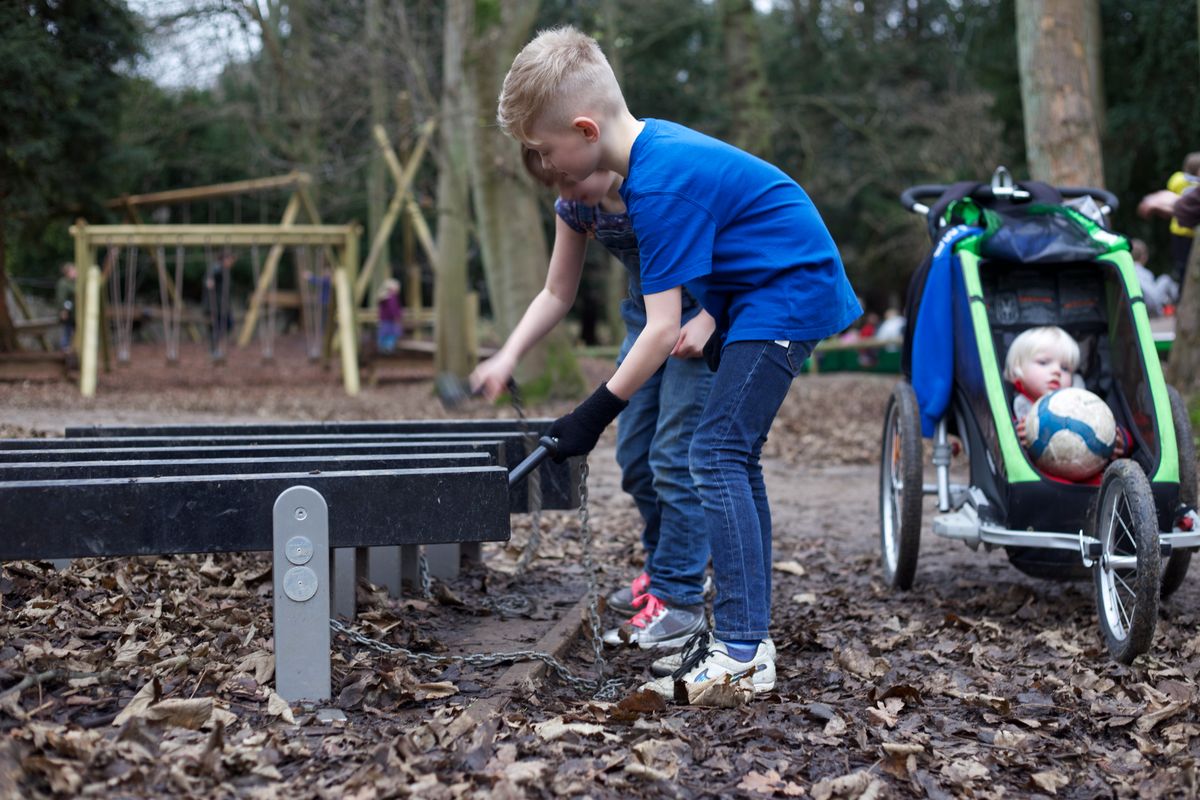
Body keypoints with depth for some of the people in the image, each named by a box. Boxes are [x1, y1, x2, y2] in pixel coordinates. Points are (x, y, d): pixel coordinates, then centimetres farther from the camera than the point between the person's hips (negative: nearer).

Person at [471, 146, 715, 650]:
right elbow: (557, 295, 5)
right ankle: (664, 570, 28)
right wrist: (508, 357, -7)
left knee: (675, 457, -10)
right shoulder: (574, 207, -4)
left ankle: (679, 599, -4)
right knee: (634, 457, 10)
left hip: (705, 318, -7)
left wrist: (708, 320, -27)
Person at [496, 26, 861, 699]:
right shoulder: (658, 142, 6)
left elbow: (662, 329, -25)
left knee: (718, 453, -15)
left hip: (789, 293, -11)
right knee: (734, 458, 11)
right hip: (765, 294, 11)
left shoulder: (662, 183, -24)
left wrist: (595, 414, -19)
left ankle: (741, 652, -15)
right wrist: (707, 326, 11)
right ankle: (750, 642, 16)